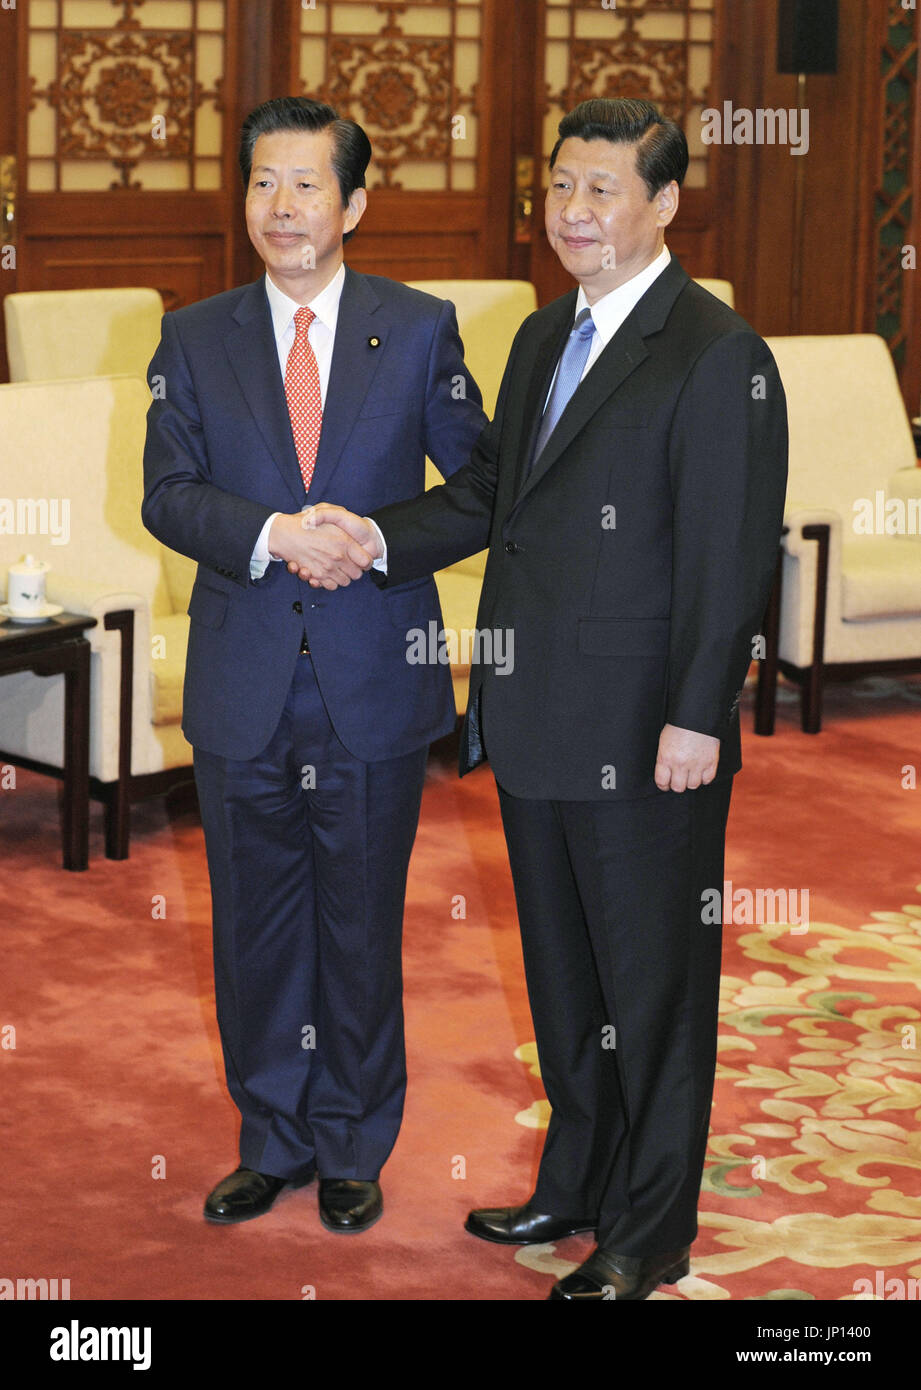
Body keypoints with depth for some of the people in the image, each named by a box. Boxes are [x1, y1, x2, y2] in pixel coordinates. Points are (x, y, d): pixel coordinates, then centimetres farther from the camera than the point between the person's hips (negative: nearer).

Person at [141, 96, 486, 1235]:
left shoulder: (421, 330, 1)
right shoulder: (194, 340, 4)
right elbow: (167, 493, -3)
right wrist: (276, 536, -20)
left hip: (375, 682, -1)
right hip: (244, 691, 1)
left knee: (362, 927, 8)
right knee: (254, 927, 11)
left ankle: (352, 1151, 23)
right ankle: (271, 1141, 26)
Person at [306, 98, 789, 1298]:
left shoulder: (717, 355, -13)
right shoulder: (543, 339, 13)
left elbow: (730, 557, -16)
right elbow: (490, 490, 17)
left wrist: (697, 718, -19)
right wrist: (383, 536, -1)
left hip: (645, 743, -8)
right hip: (535, 725, 8)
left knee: (654, 984, 5)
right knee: (561, 972, 19)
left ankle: (650, 1233, 17)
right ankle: (577, 1185, 35)